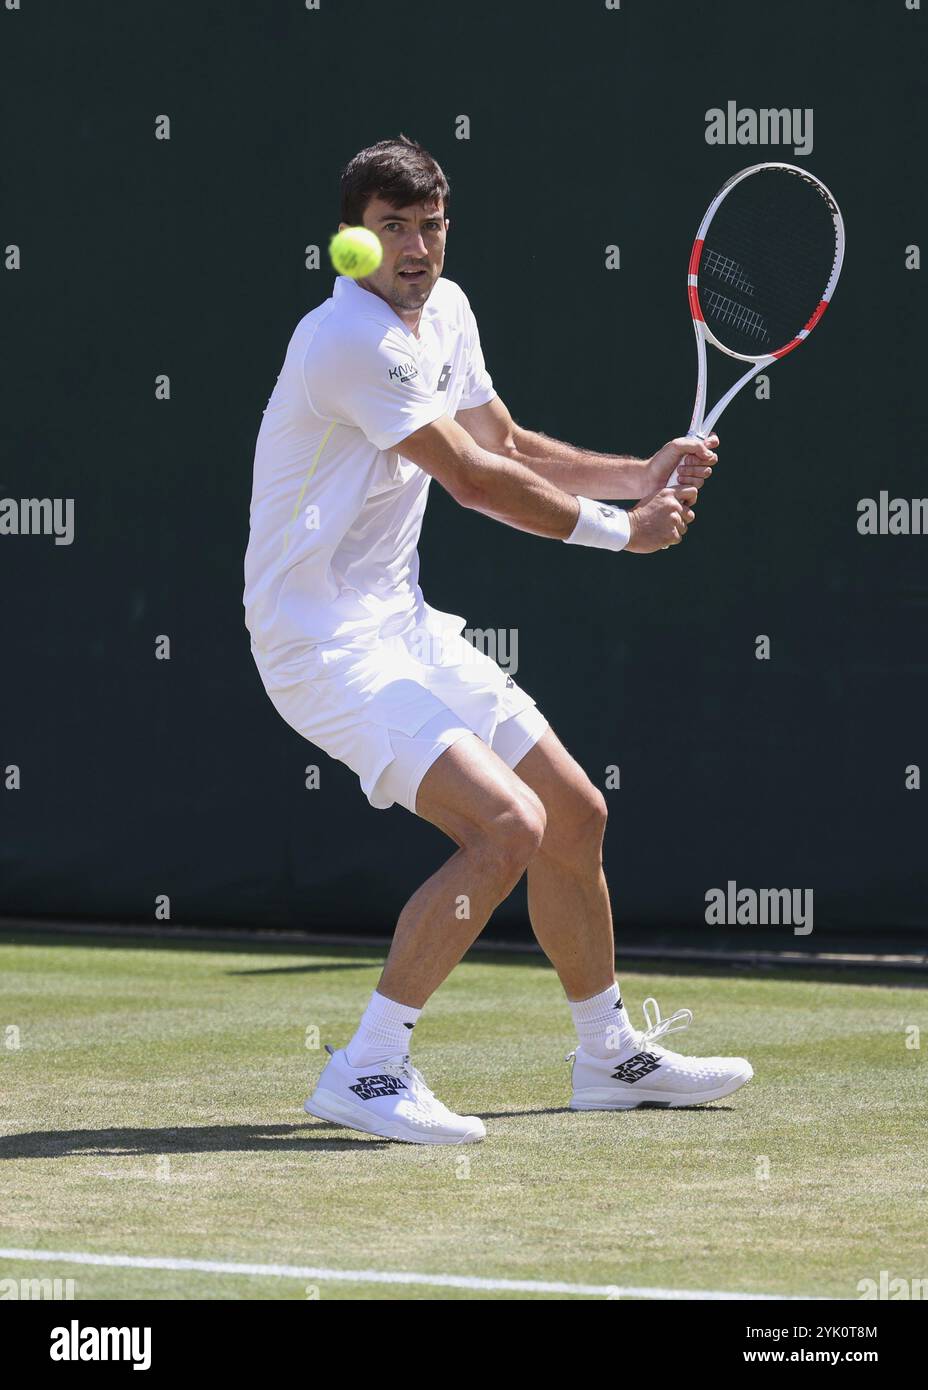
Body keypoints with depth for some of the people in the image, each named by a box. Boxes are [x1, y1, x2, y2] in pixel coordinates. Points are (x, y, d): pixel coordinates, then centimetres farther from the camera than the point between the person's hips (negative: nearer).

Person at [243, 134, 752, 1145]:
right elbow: (477, 481, -18)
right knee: (507, 826, -23)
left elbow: (506, 449, 22)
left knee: (575, 815, 14)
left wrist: (642, 475, 9)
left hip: (402, 625, 10)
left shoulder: (444, 312, 10)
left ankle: (609, 1057, 33)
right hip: (325, 645, -10)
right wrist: (620, 530, -7)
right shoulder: (351, 340, -21)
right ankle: (367, 1072, -19)